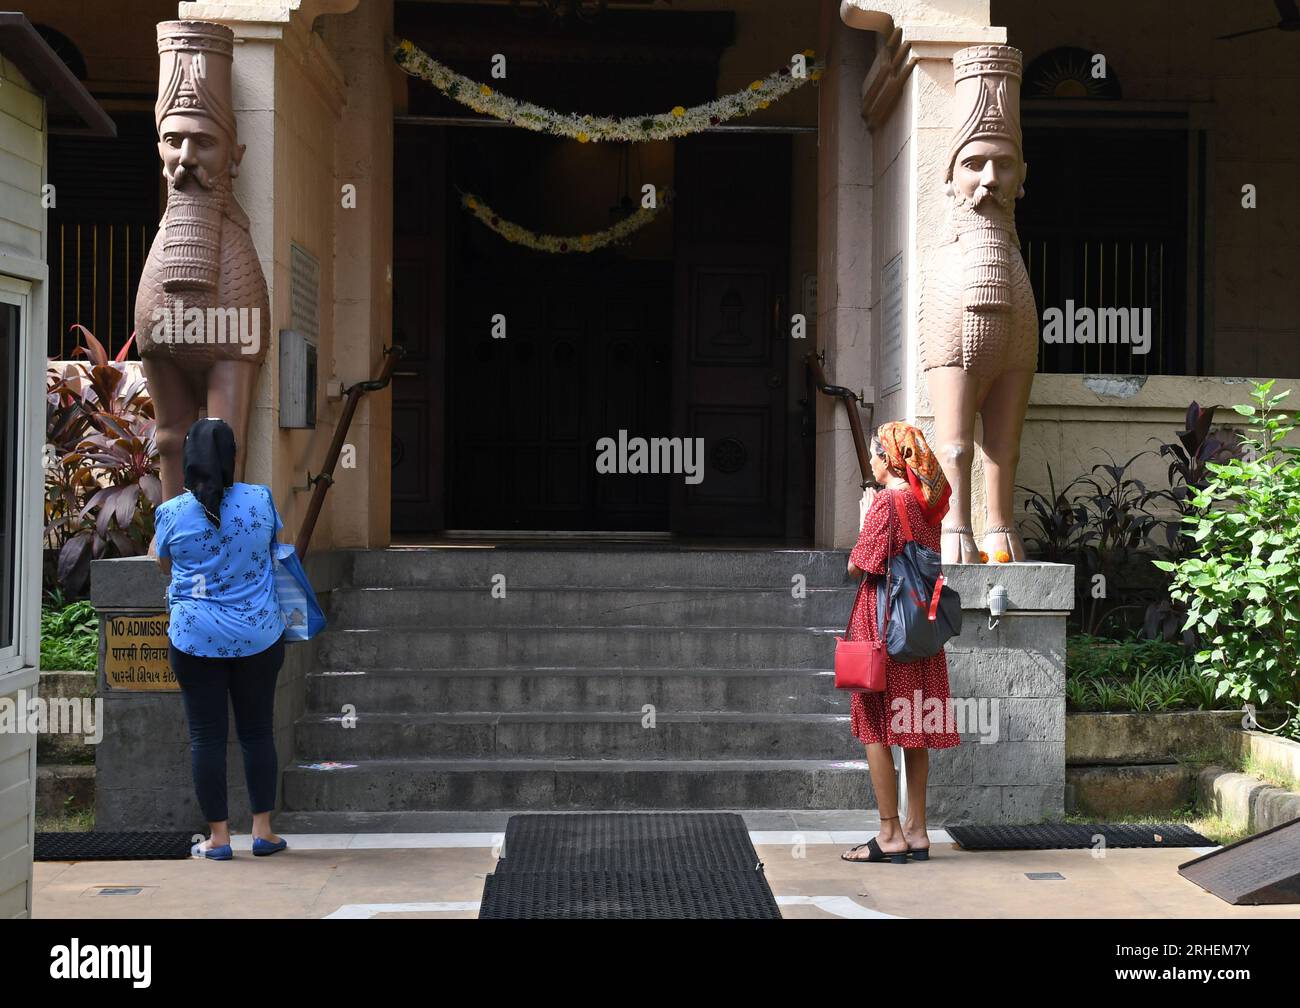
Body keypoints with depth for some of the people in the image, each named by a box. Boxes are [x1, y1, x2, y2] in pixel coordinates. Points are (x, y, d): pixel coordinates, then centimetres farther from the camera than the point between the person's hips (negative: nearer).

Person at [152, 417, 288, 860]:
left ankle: (218, 836, 9)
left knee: (206, 736, 5)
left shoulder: (172, 513, -7)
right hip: (258, 636, 1)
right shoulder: (259, 501, -4)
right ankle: (262, 831, 14)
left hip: (196, 638, -1)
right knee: (257, 731, 11)